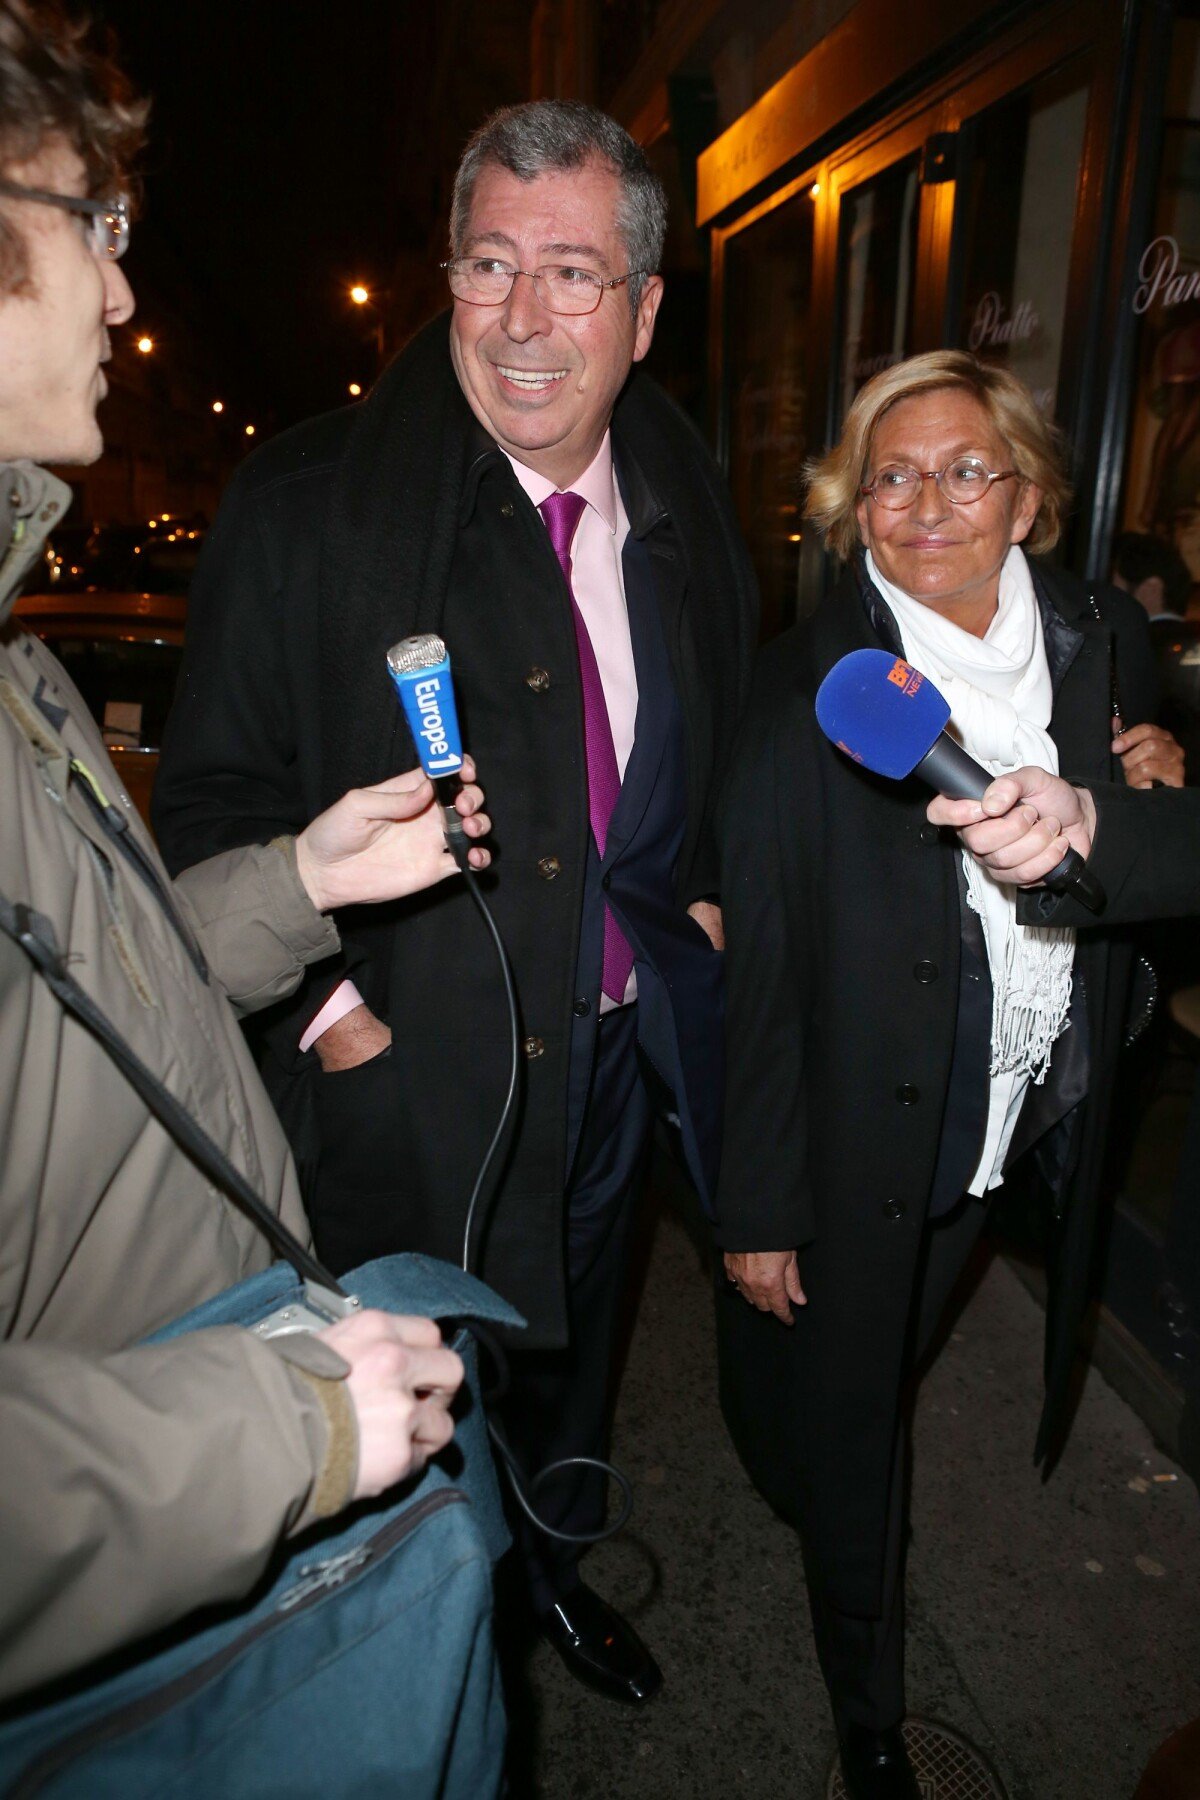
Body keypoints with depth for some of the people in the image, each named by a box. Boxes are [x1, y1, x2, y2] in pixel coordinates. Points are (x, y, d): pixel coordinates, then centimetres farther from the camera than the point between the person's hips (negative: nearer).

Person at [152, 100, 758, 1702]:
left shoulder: (688, 511, 2)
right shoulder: (305, 505, -14)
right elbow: (214, 798, -12)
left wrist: (704, 901, 5)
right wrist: (330, 996, -18)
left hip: (619, 1043, 5)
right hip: (413, 1071, -4)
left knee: (569, 1330, 26)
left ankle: (552, 1561, 56)